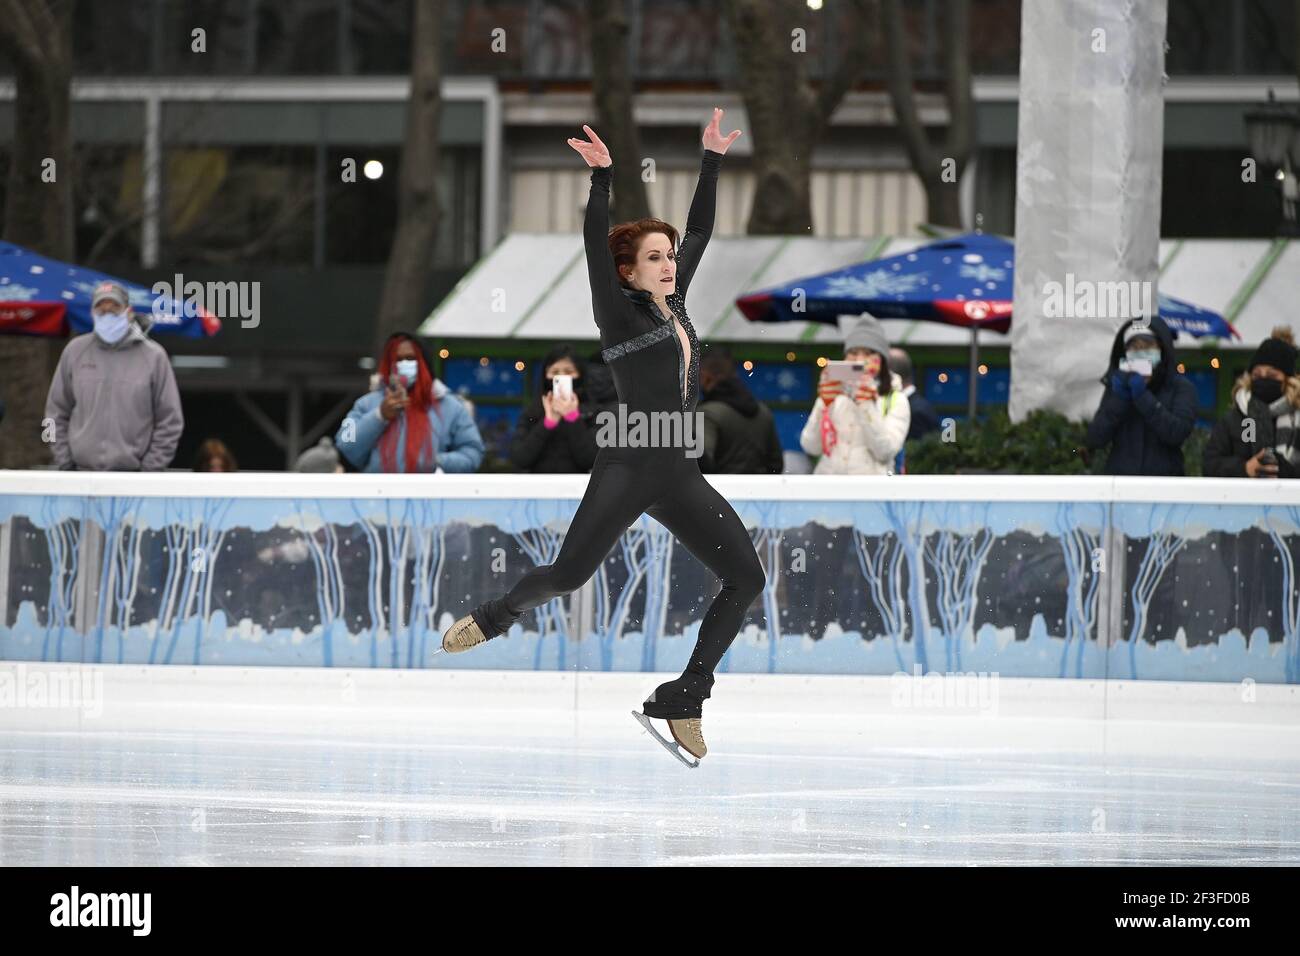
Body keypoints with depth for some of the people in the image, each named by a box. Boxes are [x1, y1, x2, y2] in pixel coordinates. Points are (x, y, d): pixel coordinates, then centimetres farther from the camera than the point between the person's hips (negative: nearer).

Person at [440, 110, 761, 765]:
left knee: (745, 578, -5)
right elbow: (596, 247, -16)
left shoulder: (673, 305, 14)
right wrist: (601, 179, -26)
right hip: (626, 470, -7)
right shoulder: (620, 313, -3)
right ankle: (499, 614, 30)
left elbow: (699, 231, 21)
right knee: (567, 575, -6)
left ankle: (681, 700, -1)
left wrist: (711, 161, 22)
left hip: (679, 477, 7)